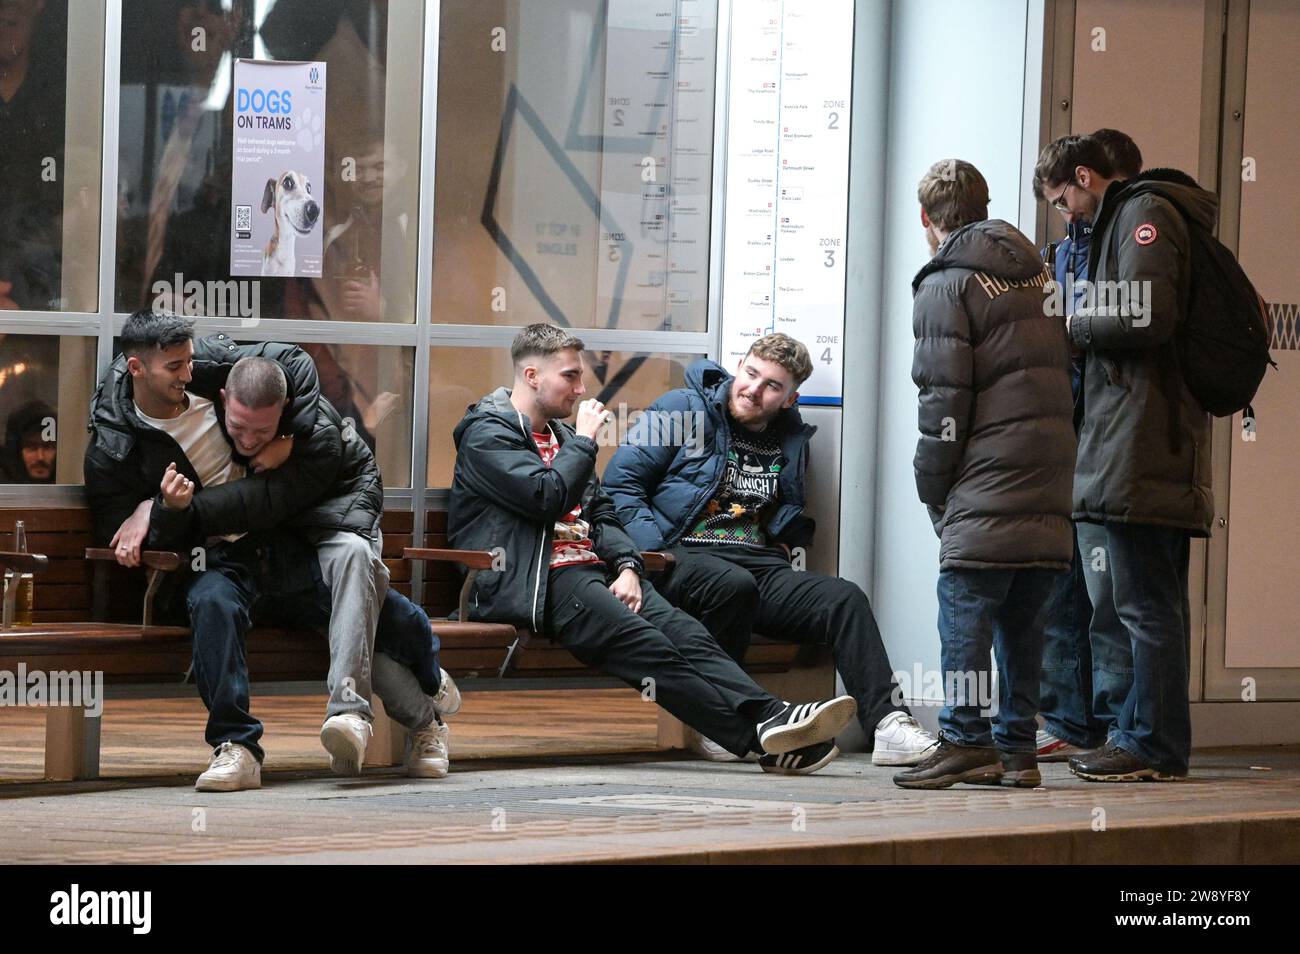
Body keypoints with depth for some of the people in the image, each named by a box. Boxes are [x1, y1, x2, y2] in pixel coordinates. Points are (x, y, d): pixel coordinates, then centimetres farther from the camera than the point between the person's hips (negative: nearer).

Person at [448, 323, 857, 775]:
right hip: (540, 581, -8)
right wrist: (584, 441, -1)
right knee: (644, 644, -27)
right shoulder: (488, 432, 0)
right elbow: (548, 499, -15)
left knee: (686, 634, -18)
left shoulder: (561, 433, 28)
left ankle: (772, 717, -37)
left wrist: (627, 567, 4)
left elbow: (601, 513, 23)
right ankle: (759, 736, -37)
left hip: (591, 569, 8)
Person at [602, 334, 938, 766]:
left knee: (845, 598, -21)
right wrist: (654, 549, -12)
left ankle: (888, 724, -32)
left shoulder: (790, 441, 21)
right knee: (734, 584, -40)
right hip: (684, 557, -5)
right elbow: (620, 481, 0)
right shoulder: (683, 411, 6)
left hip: (760, 564, 5)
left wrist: (783, 542, 13)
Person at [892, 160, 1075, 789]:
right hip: (1050, 487, 7)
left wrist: (932, 488, -2)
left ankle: (965, 739, -10)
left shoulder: (946, 285, -4)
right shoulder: (1032, 272, 19)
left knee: (966, 609, -5)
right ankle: (1016, 749, 10)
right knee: (1021, 619, 10)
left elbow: (944, 400, -9)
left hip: (987, 481, -7)